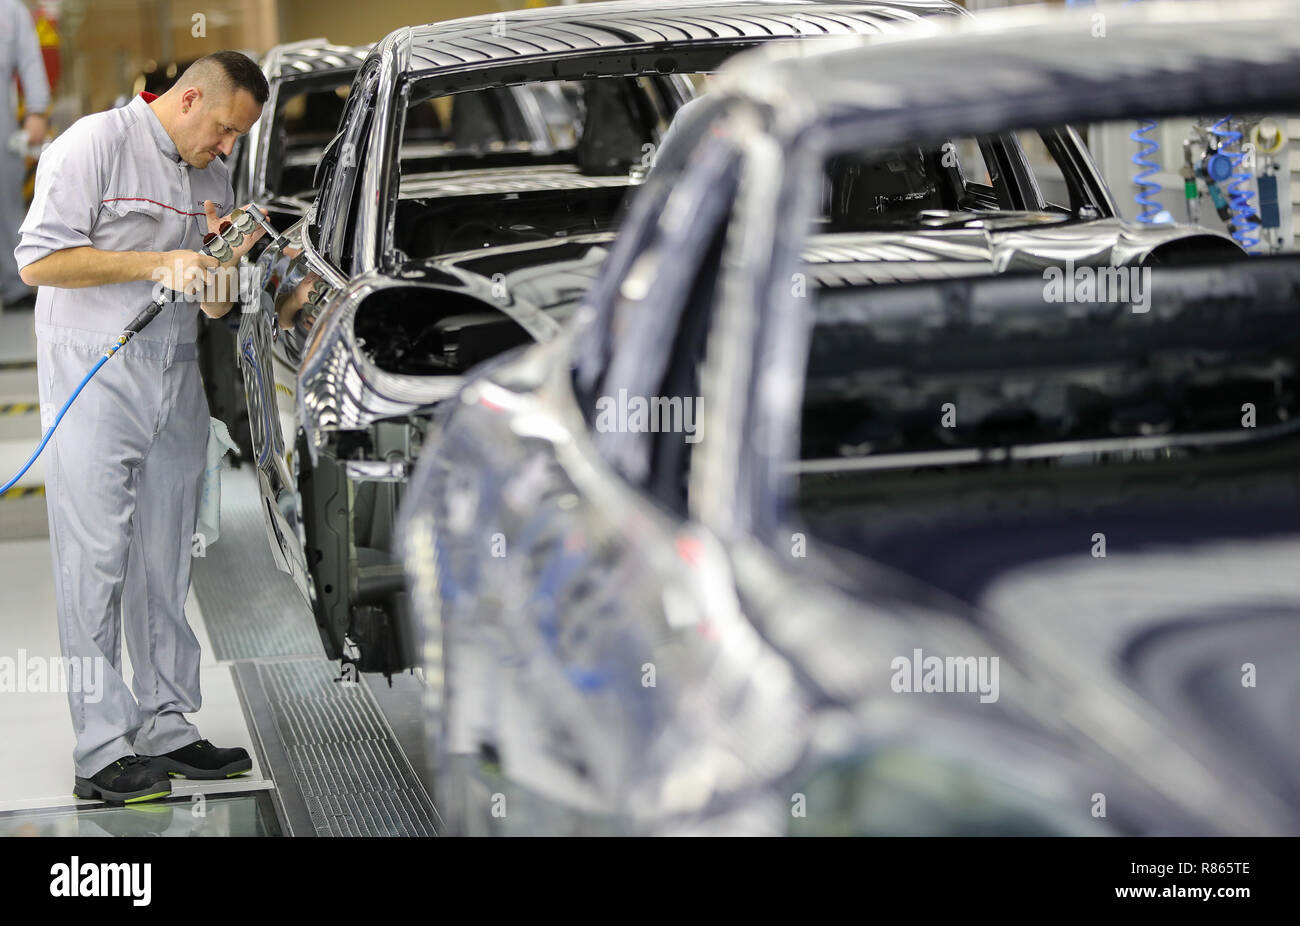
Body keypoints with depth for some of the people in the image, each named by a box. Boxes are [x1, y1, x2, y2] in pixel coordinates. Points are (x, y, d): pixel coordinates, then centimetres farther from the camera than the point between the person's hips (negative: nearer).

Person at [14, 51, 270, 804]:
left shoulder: (214, 177, 14)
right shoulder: (96, 144, -7)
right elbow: (39, 260, -15)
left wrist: (226, 258, -4)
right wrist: (158, 264, -17)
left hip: (176, 385, 7)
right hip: (94, 381, -7)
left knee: (166, 566, 9)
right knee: (97, 564, -7)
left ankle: (168, 727, 16)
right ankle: (103, 750, -6)